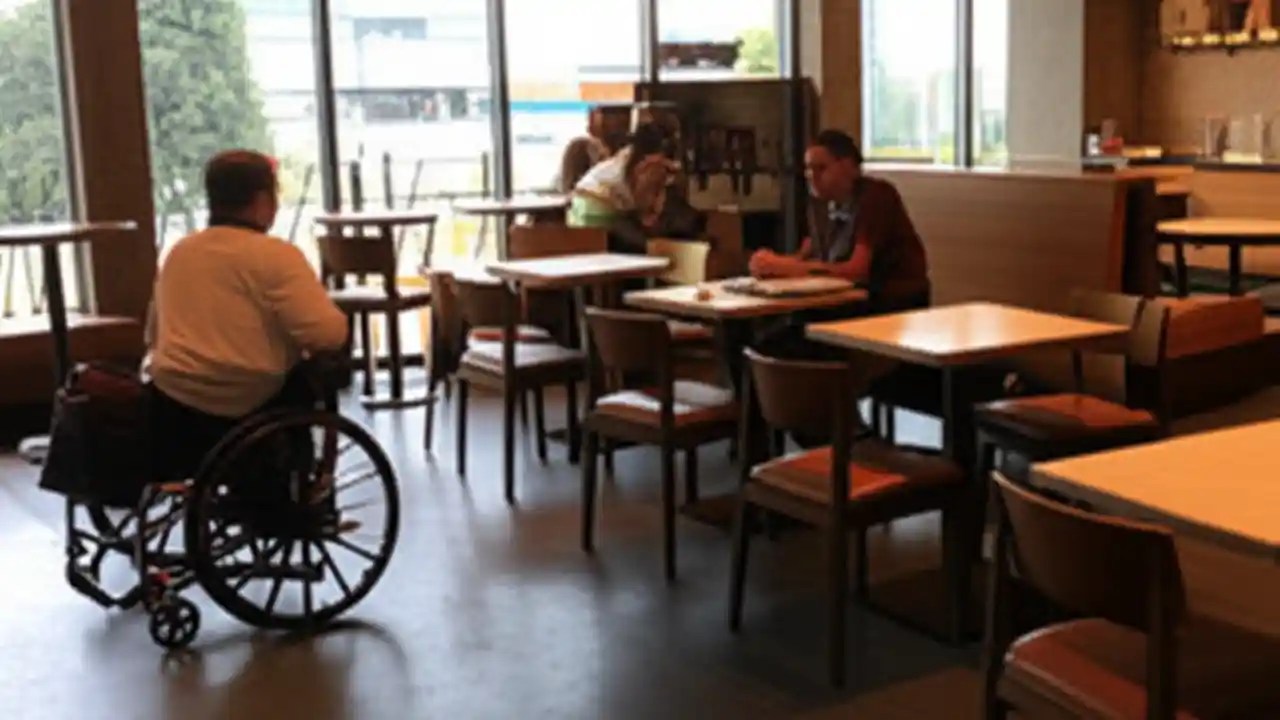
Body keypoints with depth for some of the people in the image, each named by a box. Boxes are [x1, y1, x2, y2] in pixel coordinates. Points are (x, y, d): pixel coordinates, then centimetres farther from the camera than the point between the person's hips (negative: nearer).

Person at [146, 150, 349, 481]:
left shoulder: (178, 253, 12)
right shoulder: (276, 255, -11)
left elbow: (154, 334, 22)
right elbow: (329, 334, -20)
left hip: (171, 409, 7)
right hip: (245, 411, -7)